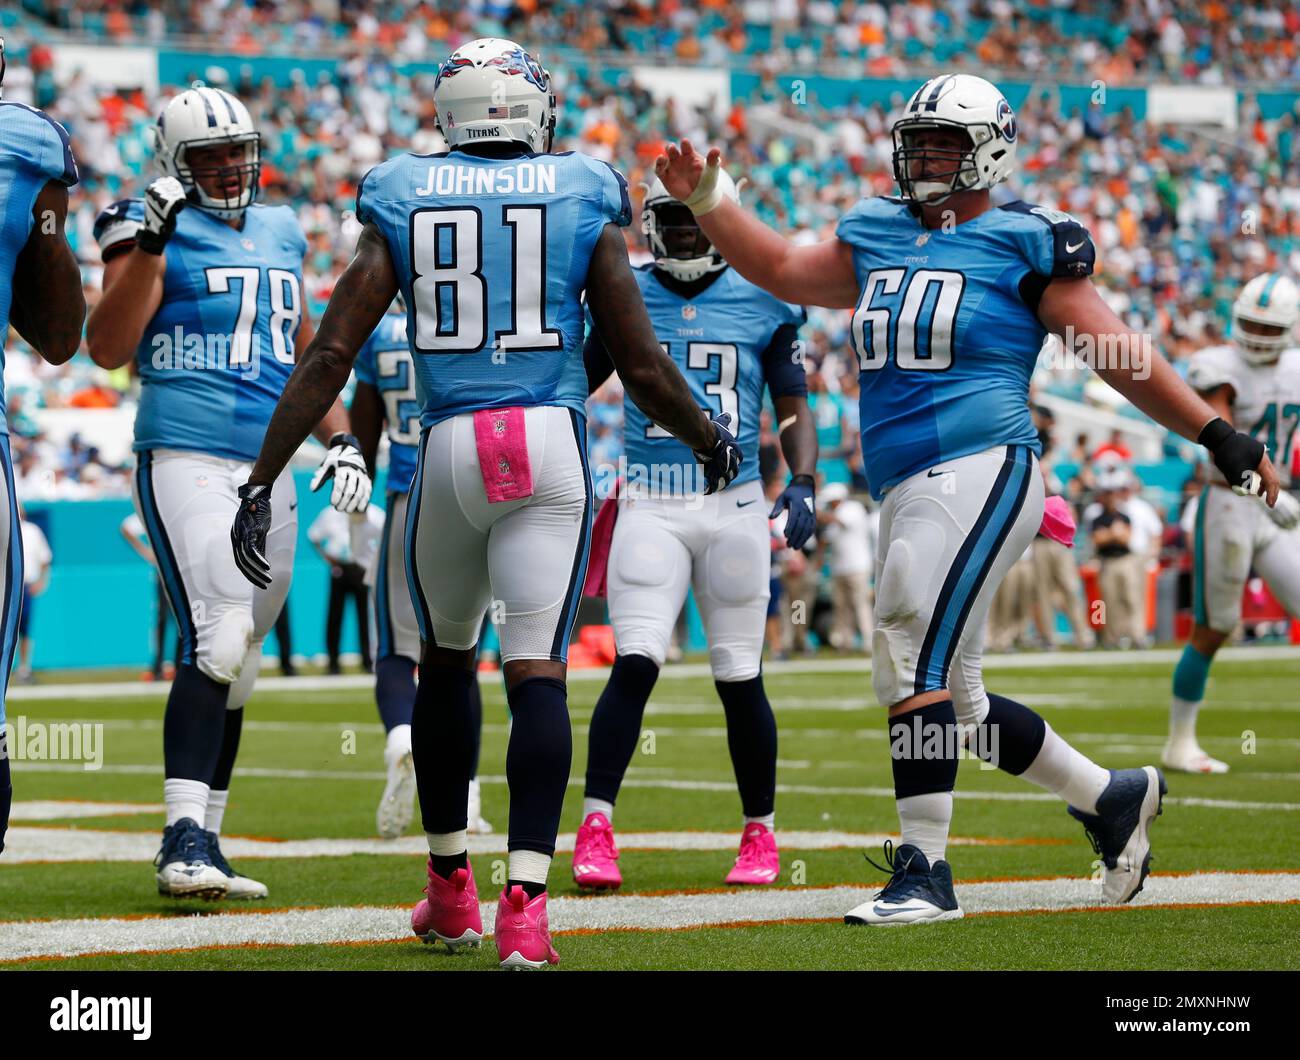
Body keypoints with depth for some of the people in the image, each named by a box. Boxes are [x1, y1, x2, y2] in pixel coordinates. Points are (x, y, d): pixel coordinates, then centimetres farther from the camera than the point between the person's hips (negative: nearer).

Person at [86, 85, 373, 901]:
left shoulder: (280, 236, 18)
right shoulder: (159, 233, -2)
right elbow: (108, 350, -13)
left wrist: (341, 438, 17)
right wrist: (149, 243, -20)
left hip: (268, 468, 7)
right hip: (186, 459, -7)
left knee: (239, 665, 8)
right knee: (217, 641, -21)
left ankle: (204, 843, 15)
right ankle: (184, 839, -24)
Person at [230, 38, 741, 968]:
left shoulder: (404, 202, 7)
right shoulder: (584, 201, 4)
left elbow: (332, 353, 2)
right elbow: (642, 368, 5)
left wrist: (263, 479, 5)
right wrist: (709, 439, 23)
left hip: (447, 448, 2)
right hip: (552, 445, -2)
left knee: (446, 656, 21)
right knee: (537, 667, -5)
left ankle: (450, 887, 29)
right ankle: (525, 905, -19)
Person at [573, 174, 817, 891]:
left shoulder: (763, 304, 5)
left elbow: (793, 409, 10)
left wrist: (804, 483, -6)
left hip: (734, 506, 1)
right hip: (649, 509, 0)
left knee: (740, 679, 5)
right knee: (635, 664, -14)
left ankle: (759, 832, 19)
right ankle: (595, 828, -11)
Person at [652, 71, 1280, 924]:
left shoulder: (1022, 244, -1)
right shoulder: (877, 238, 17)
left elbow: (1117, 353, 1)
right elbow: (783, 270, 28)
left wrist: (1216, 433, -1)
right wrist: (708, 201, 17)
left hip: (980, 474, -8)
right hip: (906, 493, 8)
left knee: (915, 665, -16)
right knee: (953, 699, 11)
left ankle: (924, 870, -11)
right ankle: (1113, 797, 28)